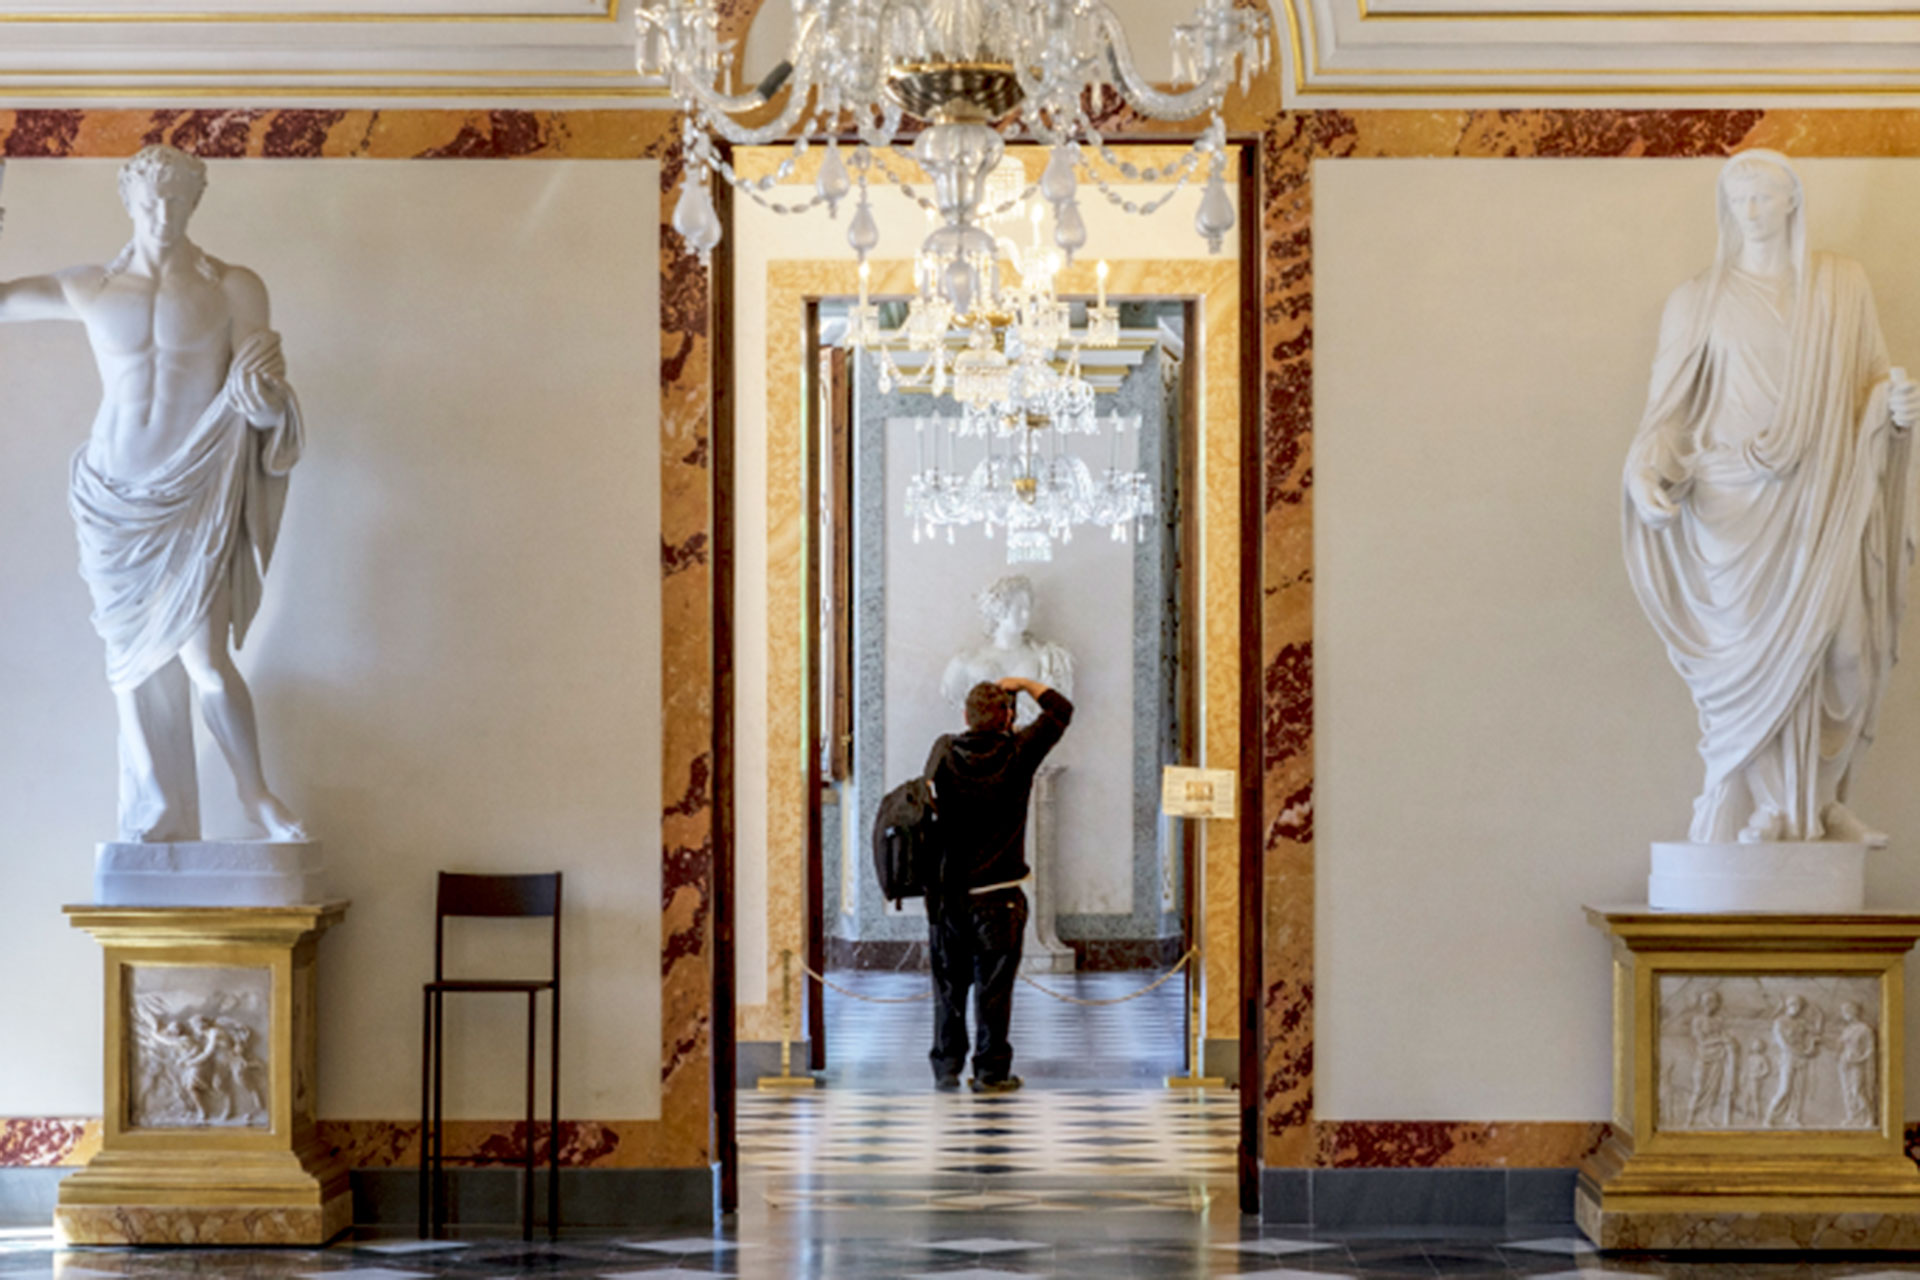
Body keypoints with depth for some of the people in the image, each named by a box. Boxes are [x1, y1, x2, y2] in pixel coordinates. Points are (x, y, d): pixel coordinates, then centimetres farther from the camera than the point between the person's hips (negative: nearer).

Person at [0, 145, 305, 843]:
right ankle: (156, 825, 17)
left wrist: (264, 388, -26)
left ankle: (256, 792, 6)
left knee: (206, 660, -13)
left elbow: (265, 407, -5)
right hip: (116, 494, 3)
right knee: (136, 663, 7)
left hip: (197, 494, -3)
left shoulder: (234, 289, -1)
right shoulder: (90, 290, 4)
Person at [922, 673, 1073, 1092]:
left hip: (945, 890, 3)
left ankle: (946, 1068, 15)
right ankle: (990, 1071, 4)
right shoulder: (1017, 754, -8)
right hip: (996, 892, -3)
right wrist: (1024, 684, 14)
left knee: (948, 983, 11)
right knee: (993, 986, 2)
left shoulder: (945, 752, 0)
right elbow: (1061, 710, 4)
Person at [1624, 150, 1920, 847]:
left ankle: (1816, 802, 14)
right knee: (1758, 652, -9)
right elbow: (1671, 406, 2)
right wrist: (1650, 474, -16)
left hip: (1824, 499, 2)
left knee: (1836, 652, -2)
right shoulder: (1702, 300, 5)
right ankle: (1760, 815, 0)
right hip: (1741, 506, -2)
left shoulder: (1842, 285, 11)